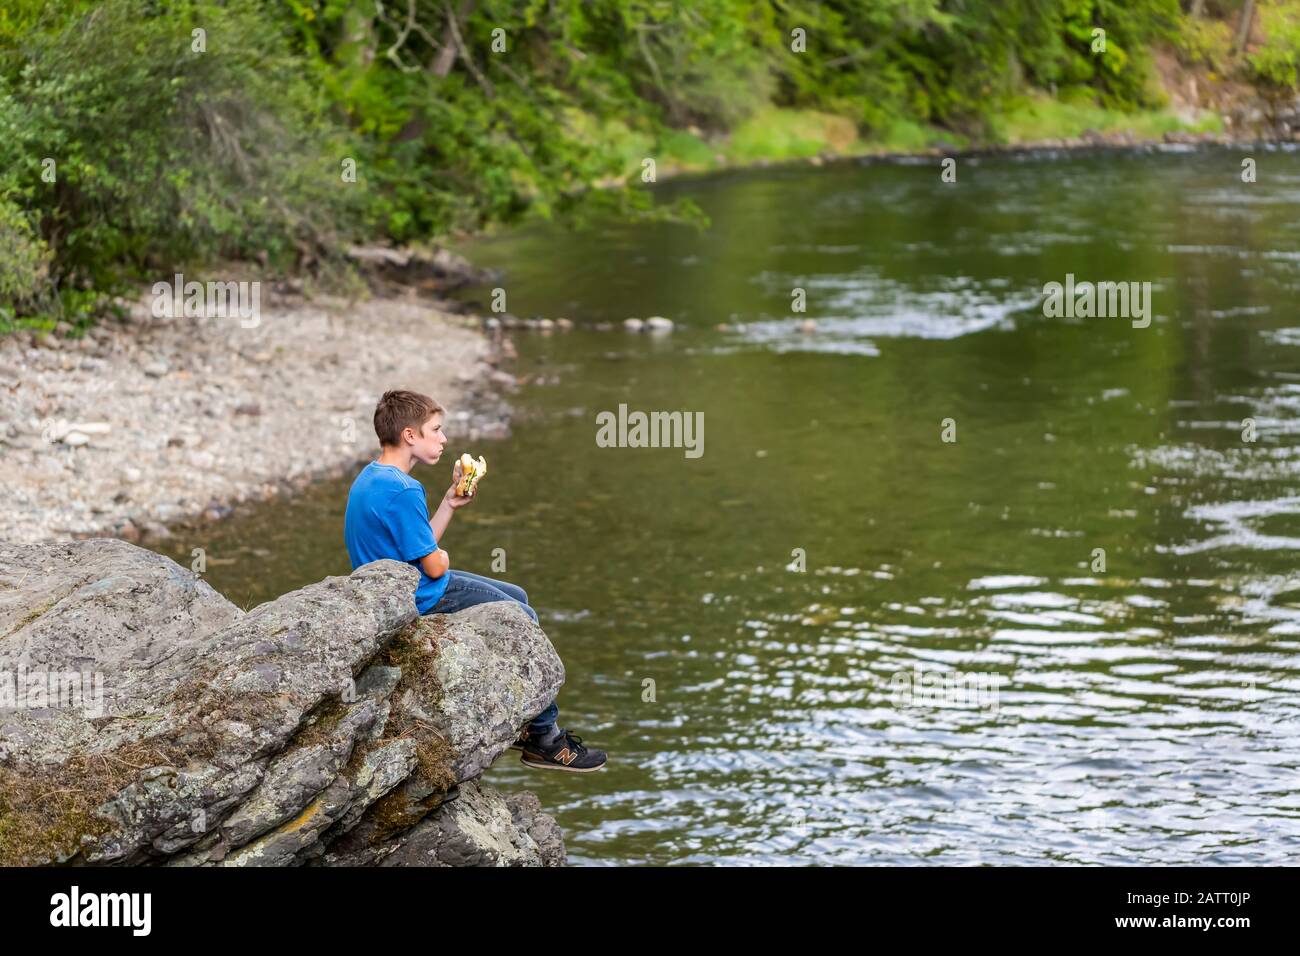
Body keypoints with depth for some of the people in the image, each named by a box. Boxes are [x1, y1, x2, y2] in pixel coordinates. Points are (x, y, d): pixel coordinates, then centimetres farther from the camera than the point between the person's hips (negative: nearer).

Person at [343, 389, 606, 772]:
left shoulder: (371, 478, 7)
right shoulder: (402, 491, -26)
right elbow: (433, 565, -21)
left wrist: (450, 504, 4)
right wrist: (443, 557, 1)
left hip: (397, 589, 11)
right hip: (423, 599, -11)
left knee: (517, 598, 22)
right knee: (524, 621, -1)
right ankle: (544, 738, 7)